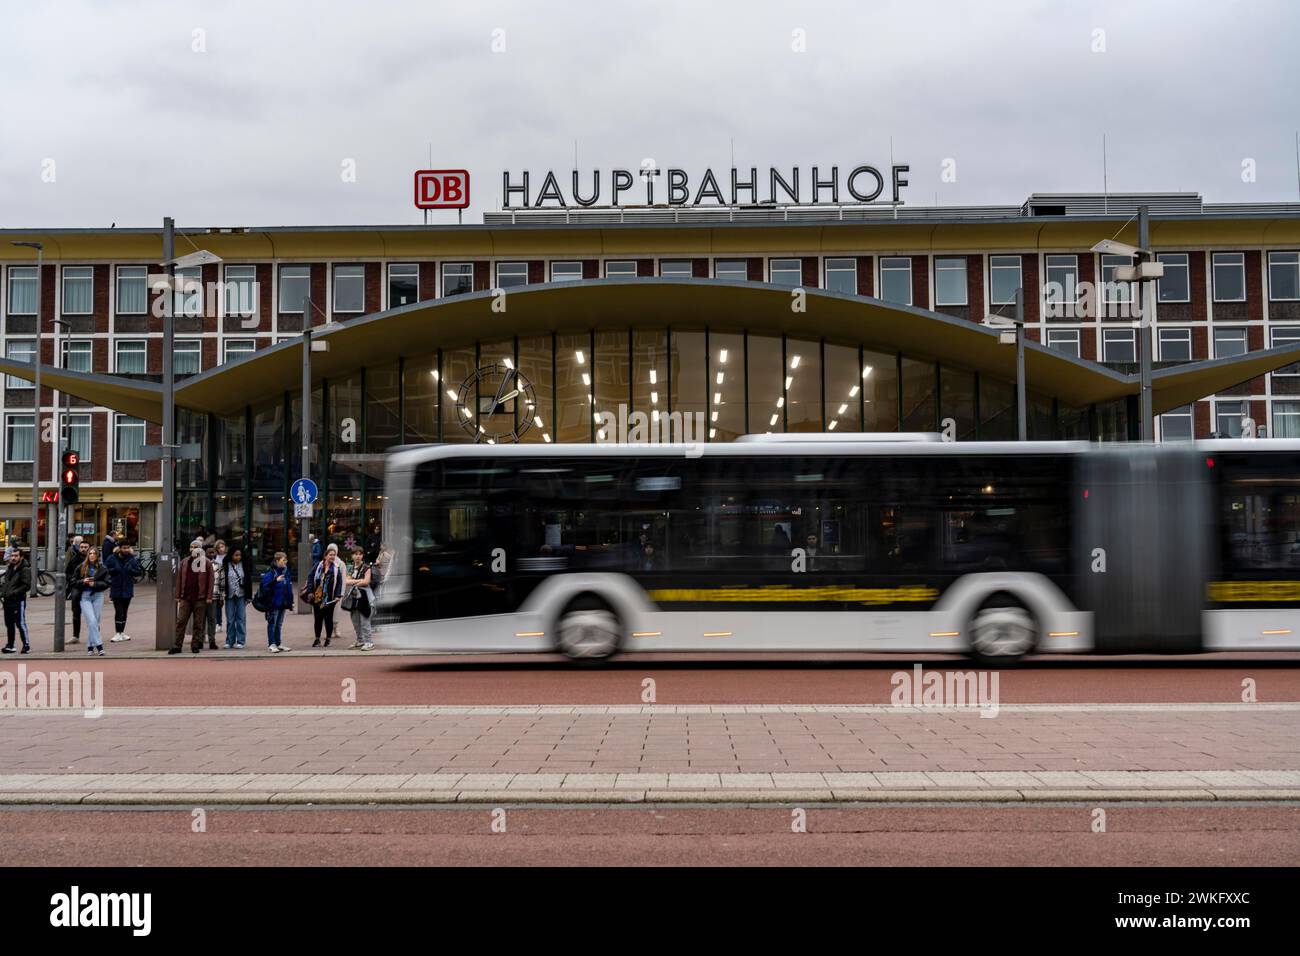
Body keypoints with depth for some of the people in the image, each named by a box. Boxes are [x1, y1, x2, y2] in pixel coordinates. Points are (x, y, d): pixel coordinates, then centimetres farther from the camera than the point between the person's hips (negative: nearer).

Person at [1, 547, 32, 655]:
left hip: (18, 601, -8)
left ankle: (26, 646, 0)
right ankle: (9, 646, 22)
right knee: (9, 624, 13)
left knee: (20, 624, -6)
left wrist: (13, 593, -21)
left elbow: (26, 586, -17)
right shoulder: (9, 568, 14)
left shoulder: (25, 569, -10)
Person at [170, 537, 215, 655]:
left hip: (200, 598, -3)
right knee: (180, 622, -1)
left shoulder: (206, 562, 0)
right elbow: (179, 579, 12)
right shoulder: (184, 562, 10)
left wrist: (209, 597, -8)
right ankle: (177, 646, 3)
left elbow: (211, 580, -2)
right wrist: (177, 595, 6)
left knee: (198, 623, 4)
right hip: (185, 598, 3)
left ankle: (195, 645, 12)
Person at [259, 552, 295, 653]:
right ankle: (271, 644, 6)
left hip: (283, 603, 7)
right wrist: (276, 580, -35)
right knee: (272, 624, 1)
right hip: (274, 603, -7)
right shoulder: (271, 572, -13)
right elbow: (265, 585, -23)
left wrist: (291, 601, 13)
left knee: (279, 624, 14)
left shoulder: (286, 572, 9)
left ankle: (279, 643, 21)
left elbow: (289, 587, 15)